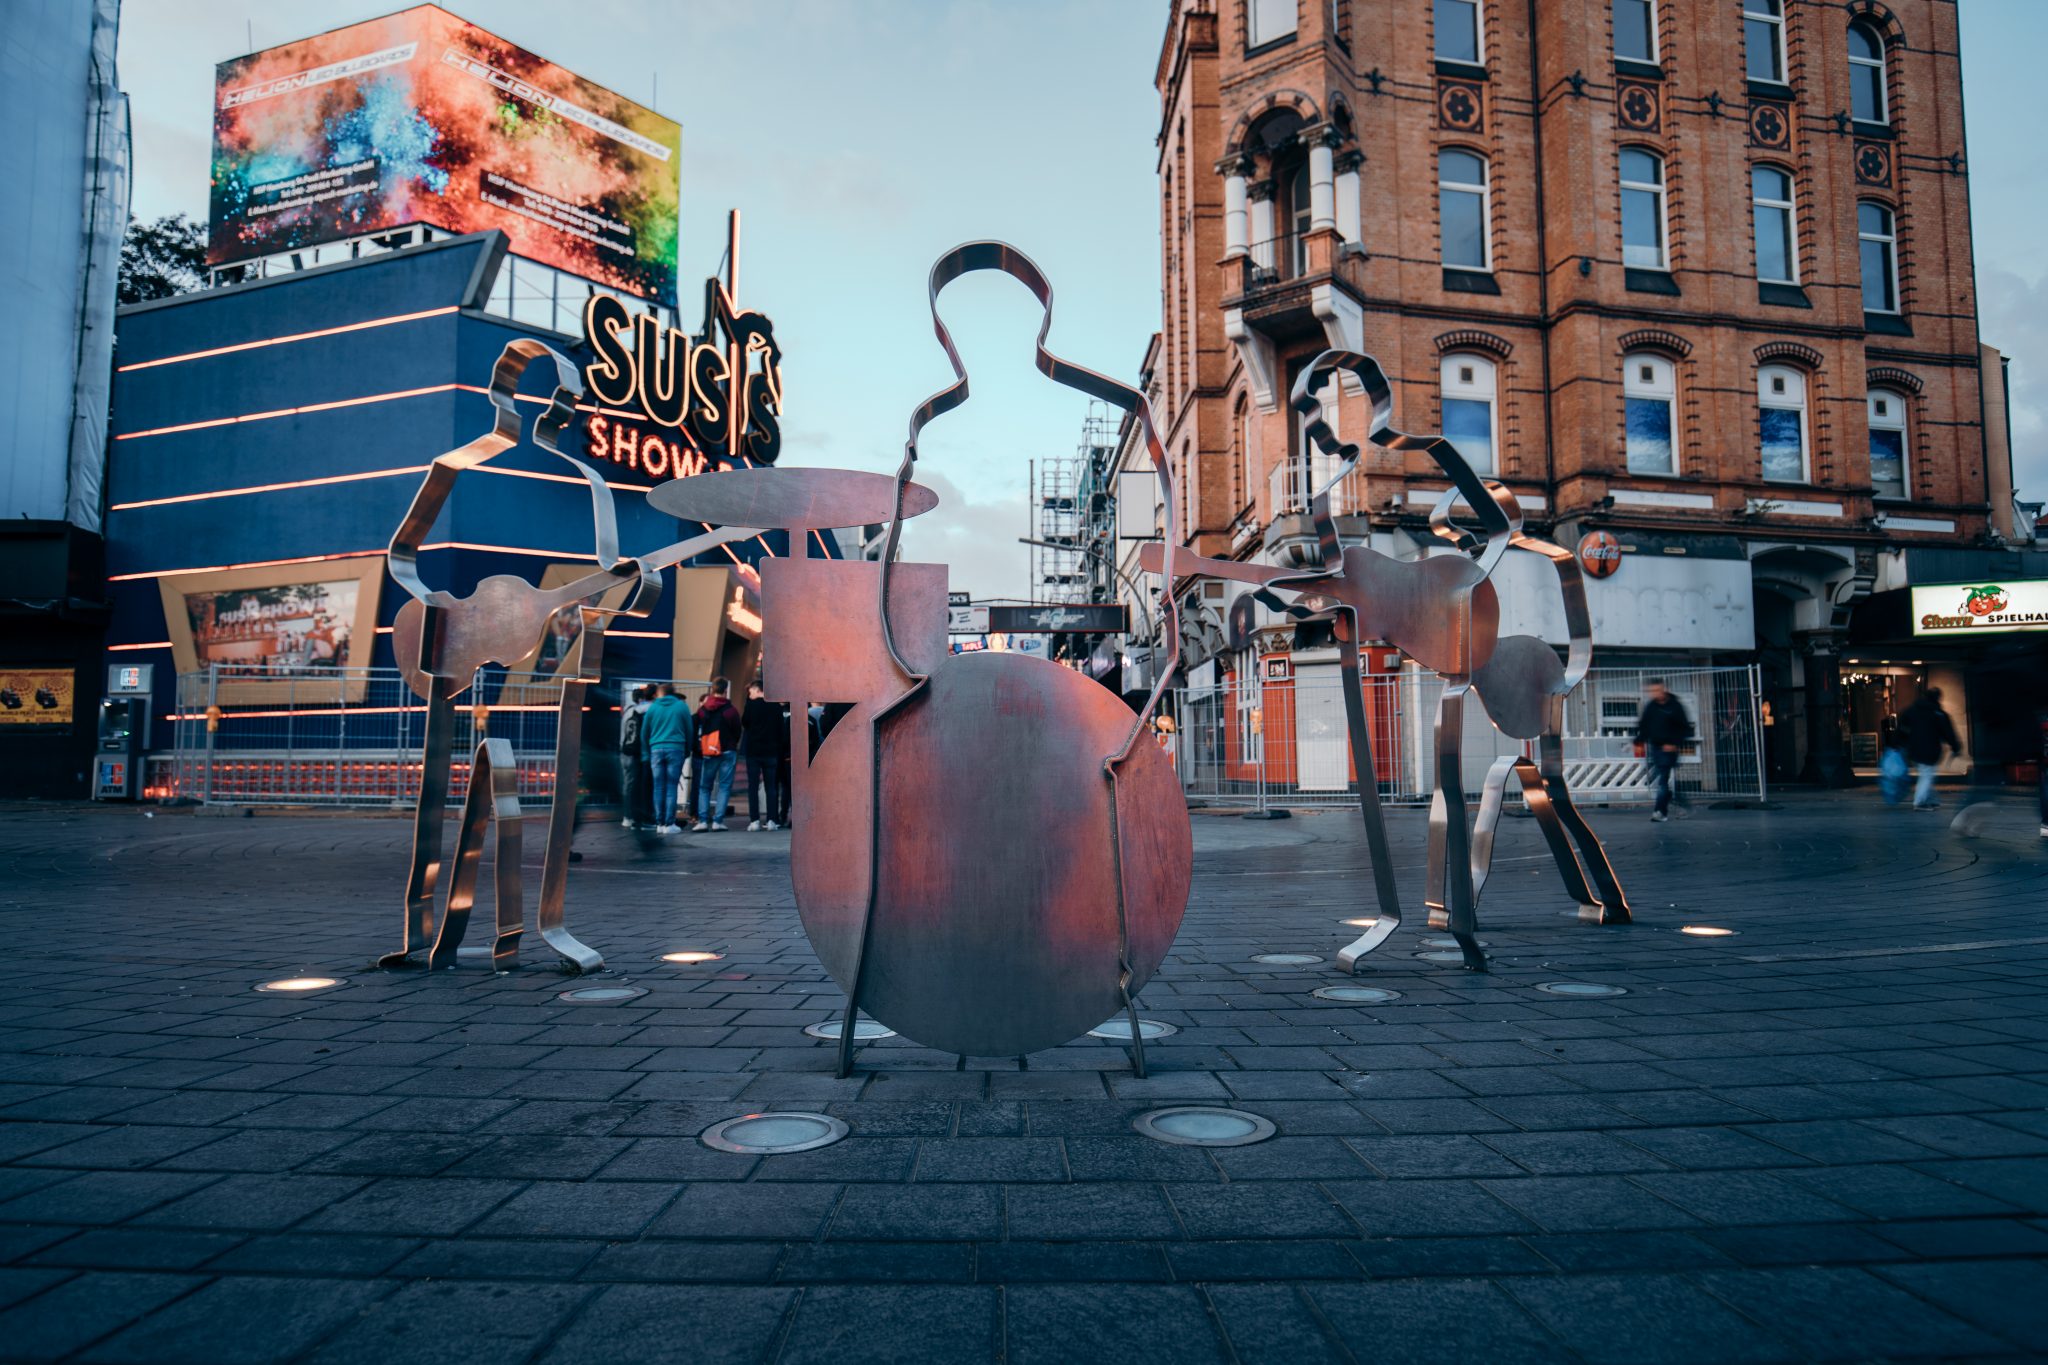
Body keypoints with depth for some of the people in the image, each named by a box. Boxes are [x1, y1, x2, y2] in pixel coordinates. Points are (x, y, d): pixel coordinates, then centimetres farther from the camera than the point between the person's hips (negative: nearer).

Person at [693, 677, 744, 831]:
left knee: (704, 787, 11)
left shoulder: (702, 710, 0)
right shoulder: (731, 710, -9)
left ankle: (702, 820, 1)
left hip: (707, 753, 3)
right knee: (724, 787, 2)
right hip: (727, 753, -2)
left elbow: (697, 731, 8)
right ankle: (718, 821, -4)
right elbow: (737, 732, 0)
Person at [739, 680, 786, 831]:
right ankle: (771, 820, 2)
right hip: (771, 751, 3)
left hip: (753, 751, -3)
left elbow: (744, 722, 3)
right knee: (771, 786, 7)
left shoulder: (752, 704, -7)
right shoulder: (776, 707, 3)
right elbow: (780, 729, 6)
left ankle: (754, 820, -3)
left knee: (753, 786, 2)